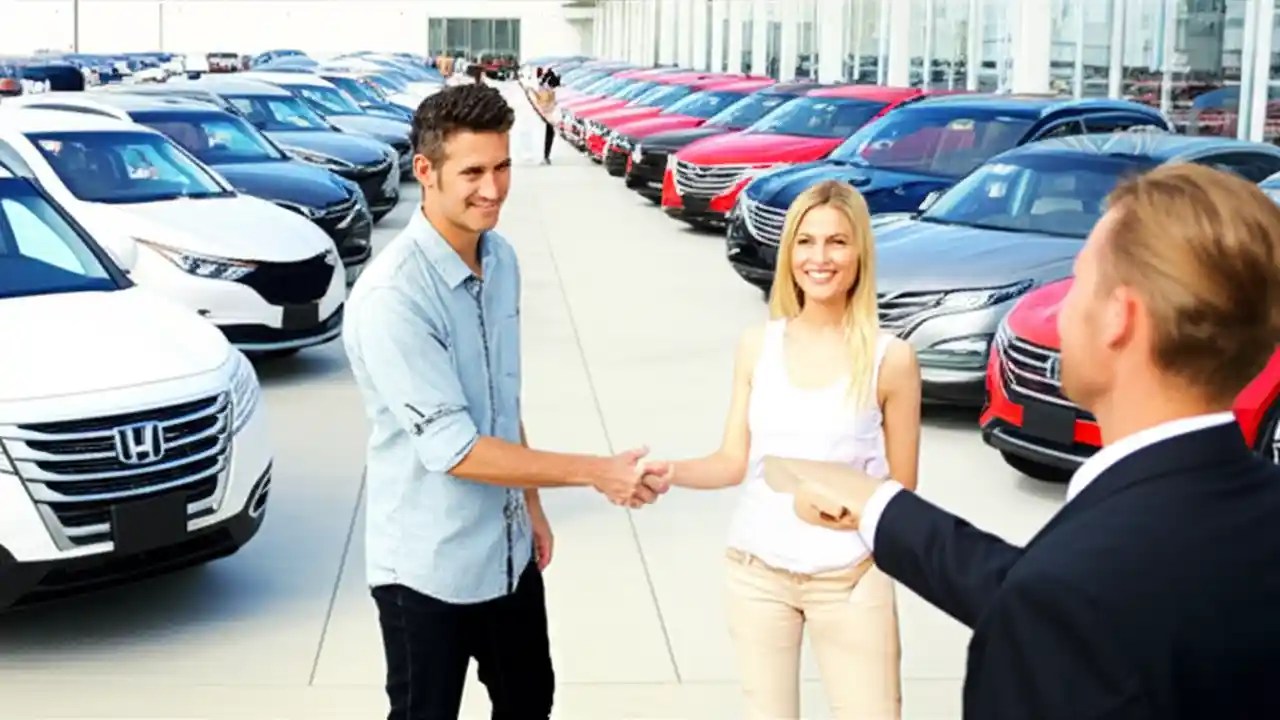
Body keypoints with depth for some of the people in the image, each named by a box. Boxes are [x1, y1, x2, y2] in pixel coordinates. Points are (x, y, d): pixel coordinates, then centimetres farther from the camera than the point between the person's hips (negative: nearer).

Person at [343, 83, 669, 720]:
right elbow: (454, 448, -25)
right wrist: (597, 472, -25)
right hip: (429, 566, -7)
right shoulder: (391, 297, -25)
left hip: (507, 548, 7)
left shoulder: (501, 259, 0)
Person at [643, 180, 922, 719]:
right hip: (756, 571, 3)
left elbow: (903, 488, 0)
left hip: (851, 579, -2)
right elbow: (733, 462, 0)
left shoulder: (890, 358, -9)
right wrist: (673, 473, -15)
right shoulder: (757, 346, 0)